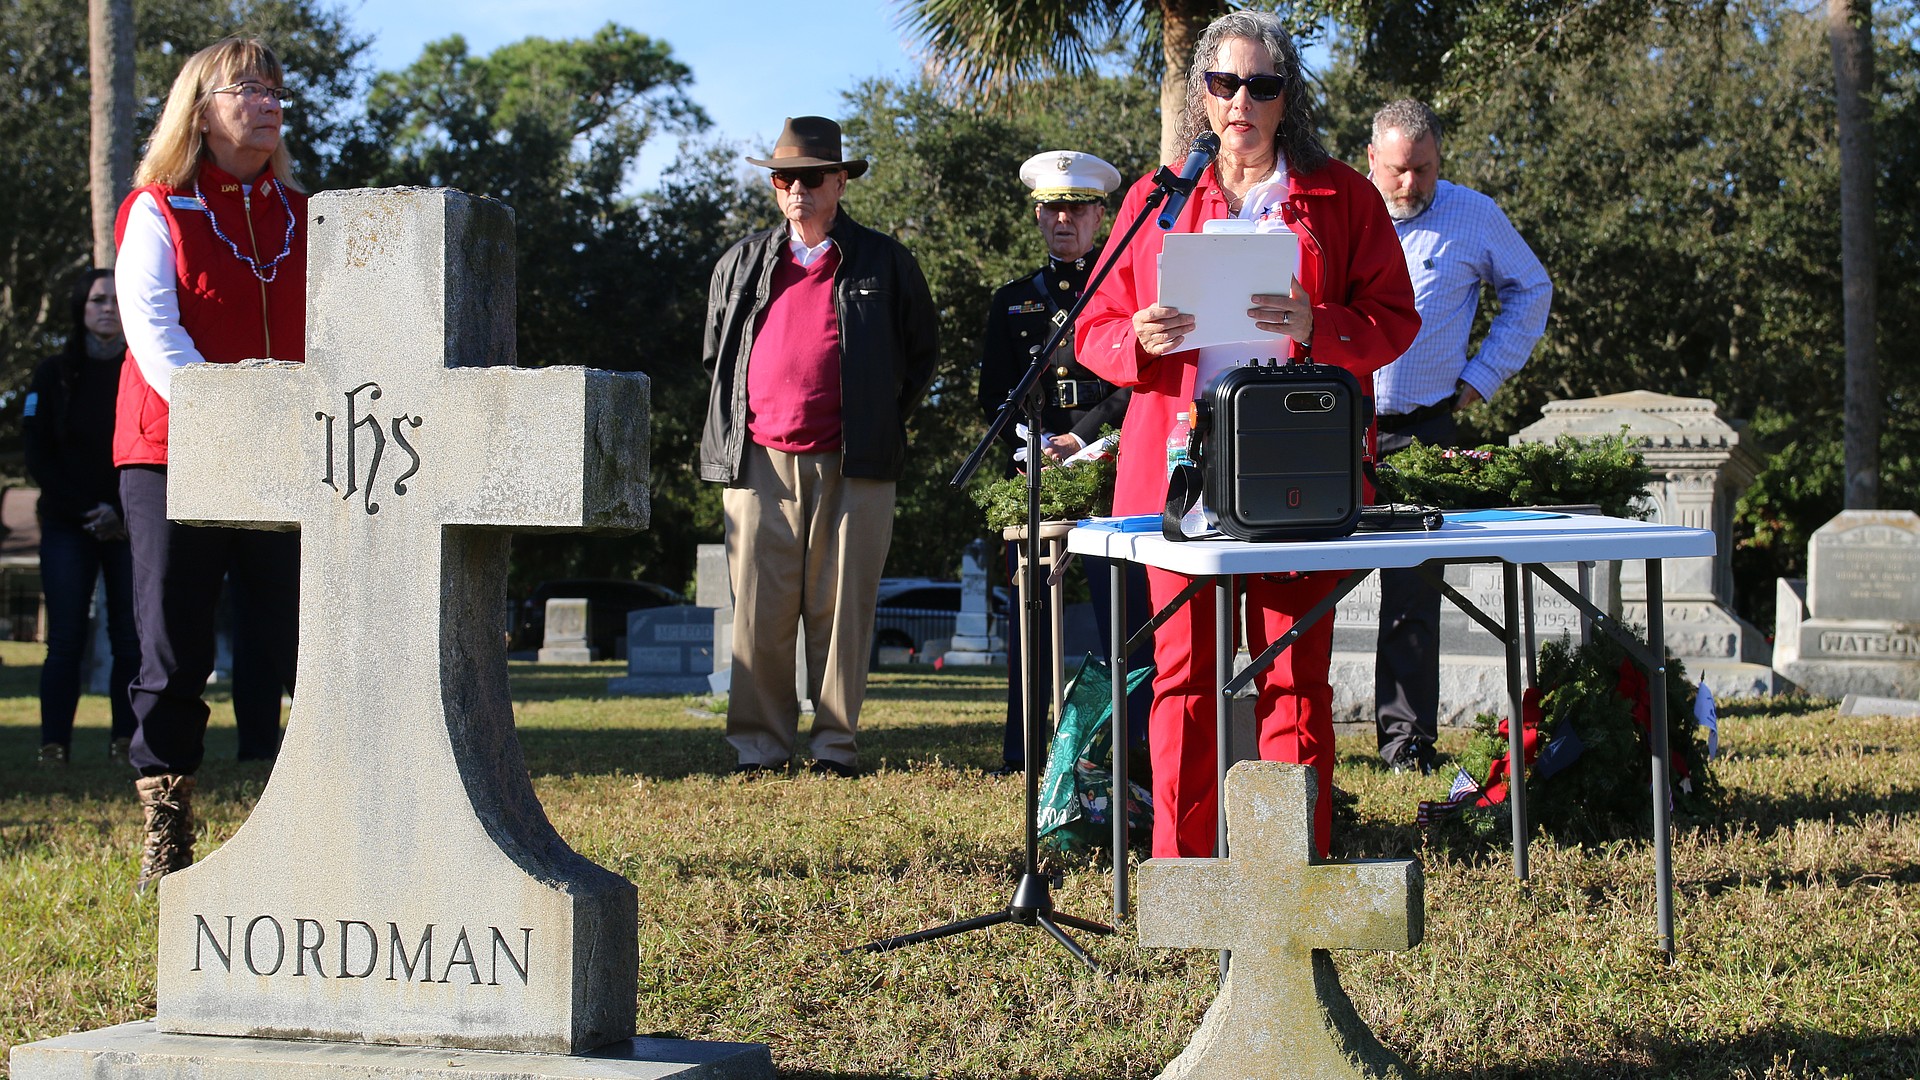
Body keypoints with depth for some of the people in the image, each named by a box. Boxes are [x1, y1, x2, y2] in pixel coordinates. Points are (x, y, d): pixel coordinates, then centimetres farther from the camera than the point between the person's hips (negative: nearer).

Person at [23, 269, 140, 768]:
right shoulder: (54, 373, 7)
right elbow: (38, 454, 3)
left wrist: (120, 511, -9)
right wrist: (86, 511, -8)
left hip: (133, 525, 0)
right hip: (67, 526, 0)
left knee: (132, 641, -6)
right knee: (66, 640, -7)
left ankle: (125, 742, -1)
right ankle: (53, 748, -6)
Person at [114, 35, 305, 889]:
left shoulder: (299, 218, 16)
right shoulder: (158, 211, 3)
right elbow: (152, 326, -9)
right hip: (172, 457, -3)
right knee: (174, 652, 0)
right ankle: (165, 840, 7)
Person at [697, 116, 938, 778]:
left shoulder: (883, 263, 8)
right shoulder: (743, 264, 15)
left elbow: (921, 355, 15)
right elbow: (716, 353, 26)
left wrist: (880, 425, 8)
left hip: (852, 464, -2)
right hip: (761, 461, 2)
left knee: (842, 604, 0)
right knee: (760, 606, -1)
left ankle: (835, 743, 6)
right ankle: (760, 744, 4)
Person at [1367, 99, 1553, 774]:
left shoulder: (1474, 217, 5)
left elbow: (1531, 291, 20)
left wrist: (1482, 375, 10)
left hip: (1422, 431, 0)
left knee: (1413, 590, -3)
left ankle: (1408, 742, 2)